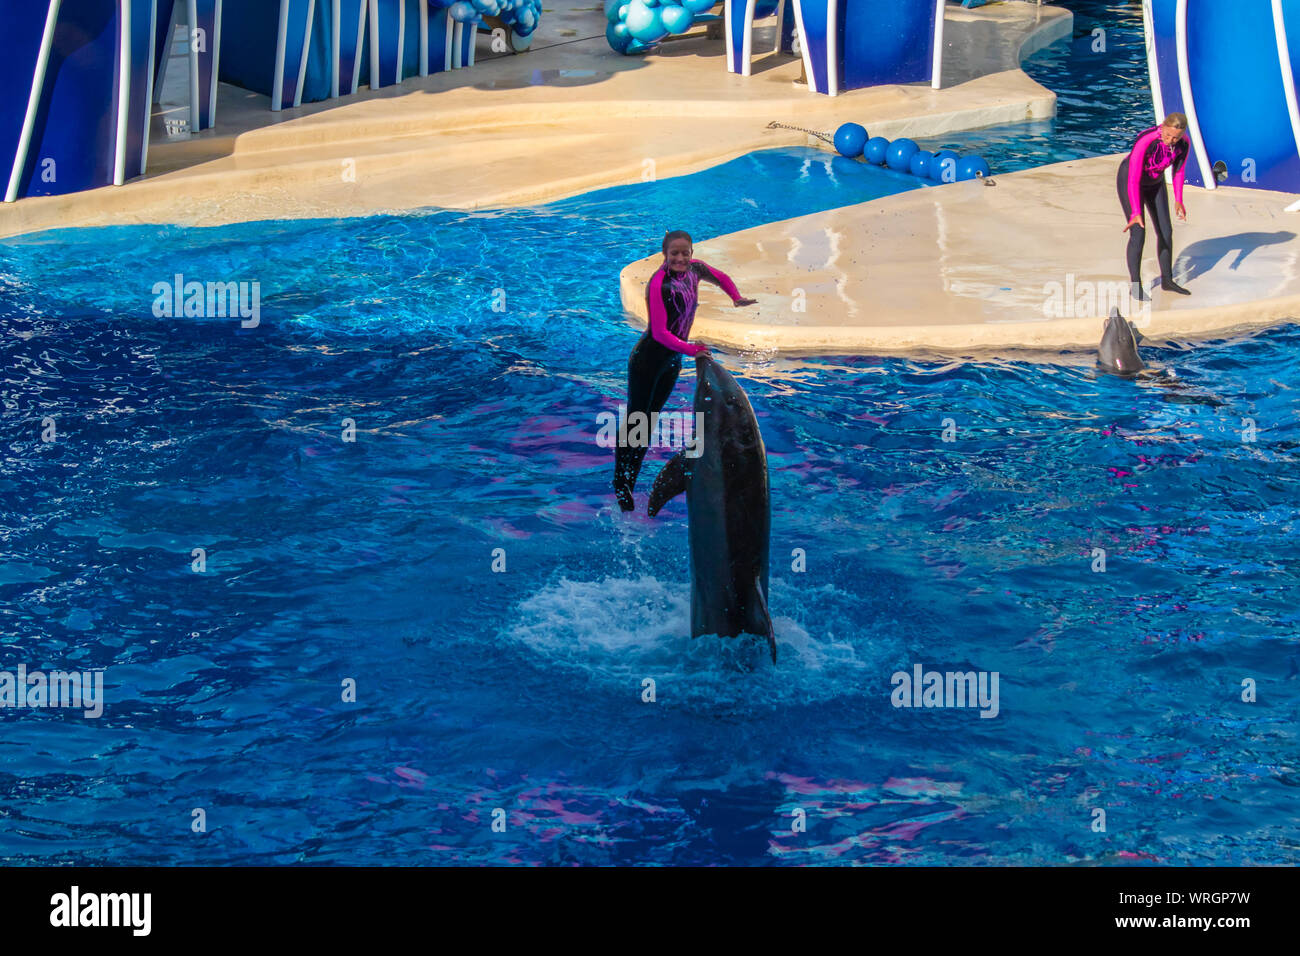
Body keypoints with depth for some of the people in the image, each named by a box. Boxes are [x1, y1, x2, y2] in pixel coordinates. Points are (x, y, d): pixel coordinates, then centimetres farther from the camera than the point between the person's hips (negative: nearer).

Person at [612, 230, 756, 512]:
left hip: (673, 360, 7)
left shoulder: (695, 269, -3)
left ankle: (629, 485, 21)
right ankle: (620, 488, 10)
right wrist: (690, 349, -33)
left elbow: (720, 278, 21)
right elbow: (659, 332, -26)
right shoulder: (659, 283, -24)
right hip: (648, 358, -7)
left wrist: (736, 298, 5)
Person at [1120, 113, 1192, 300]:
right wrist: (1136, 213, -39)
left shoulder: (1183, 143, -21)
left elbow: (1178, 170, -3)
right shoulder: (1145, 142, -39)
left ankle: (1167, 280, 24)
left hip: (1154, 182, 6)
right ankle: (1135, 286, 3)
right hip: (1129, 180, -6)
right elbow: (1133, 180, -37)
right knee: (1138, 234, -10)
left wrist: (1178, 200, -7)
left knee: (1166, 230, 7)